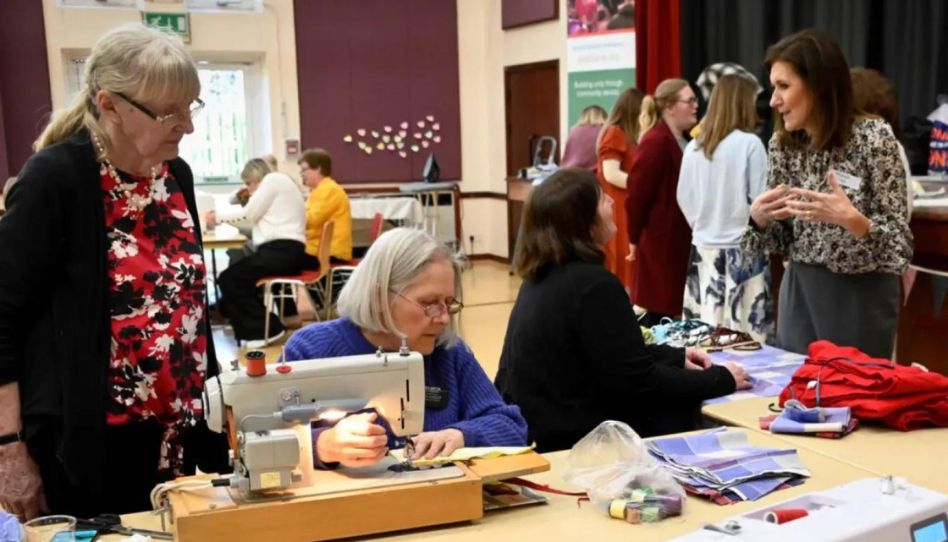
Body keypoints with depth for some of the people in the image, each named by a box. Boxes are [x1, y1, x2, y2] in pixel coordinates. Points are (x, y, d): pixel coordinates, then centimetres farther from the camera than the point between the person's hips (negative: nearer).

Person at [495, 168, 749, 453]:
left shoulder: (546, 274, 6)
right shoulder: (593, 284, -22)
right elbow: (637, 382, -18)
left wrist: (677, 357, 16)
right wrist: (721, 379, -6)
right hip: (572, 439, -9)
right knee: (682, 407, 2)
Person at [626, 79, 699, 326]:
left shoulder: (683, 141, 13)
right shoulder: (655, 142, -17)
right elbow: (637, 194, -18)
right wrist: (635, 238, -10)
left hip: (678, 238, 9)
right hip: (660, 239, -9)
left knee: (671, 306, 13)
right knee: (660, 309, -2)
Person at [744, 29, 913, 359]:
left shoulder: (874, 138, -14)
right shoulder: (782, 144, -1)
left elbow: (899, 242, -13)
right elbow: (782, 240, 6)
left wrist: (852, 219, -31)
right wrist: (758, 218, -14)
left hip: (861, 296, -4)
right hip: (800, 292, 5)